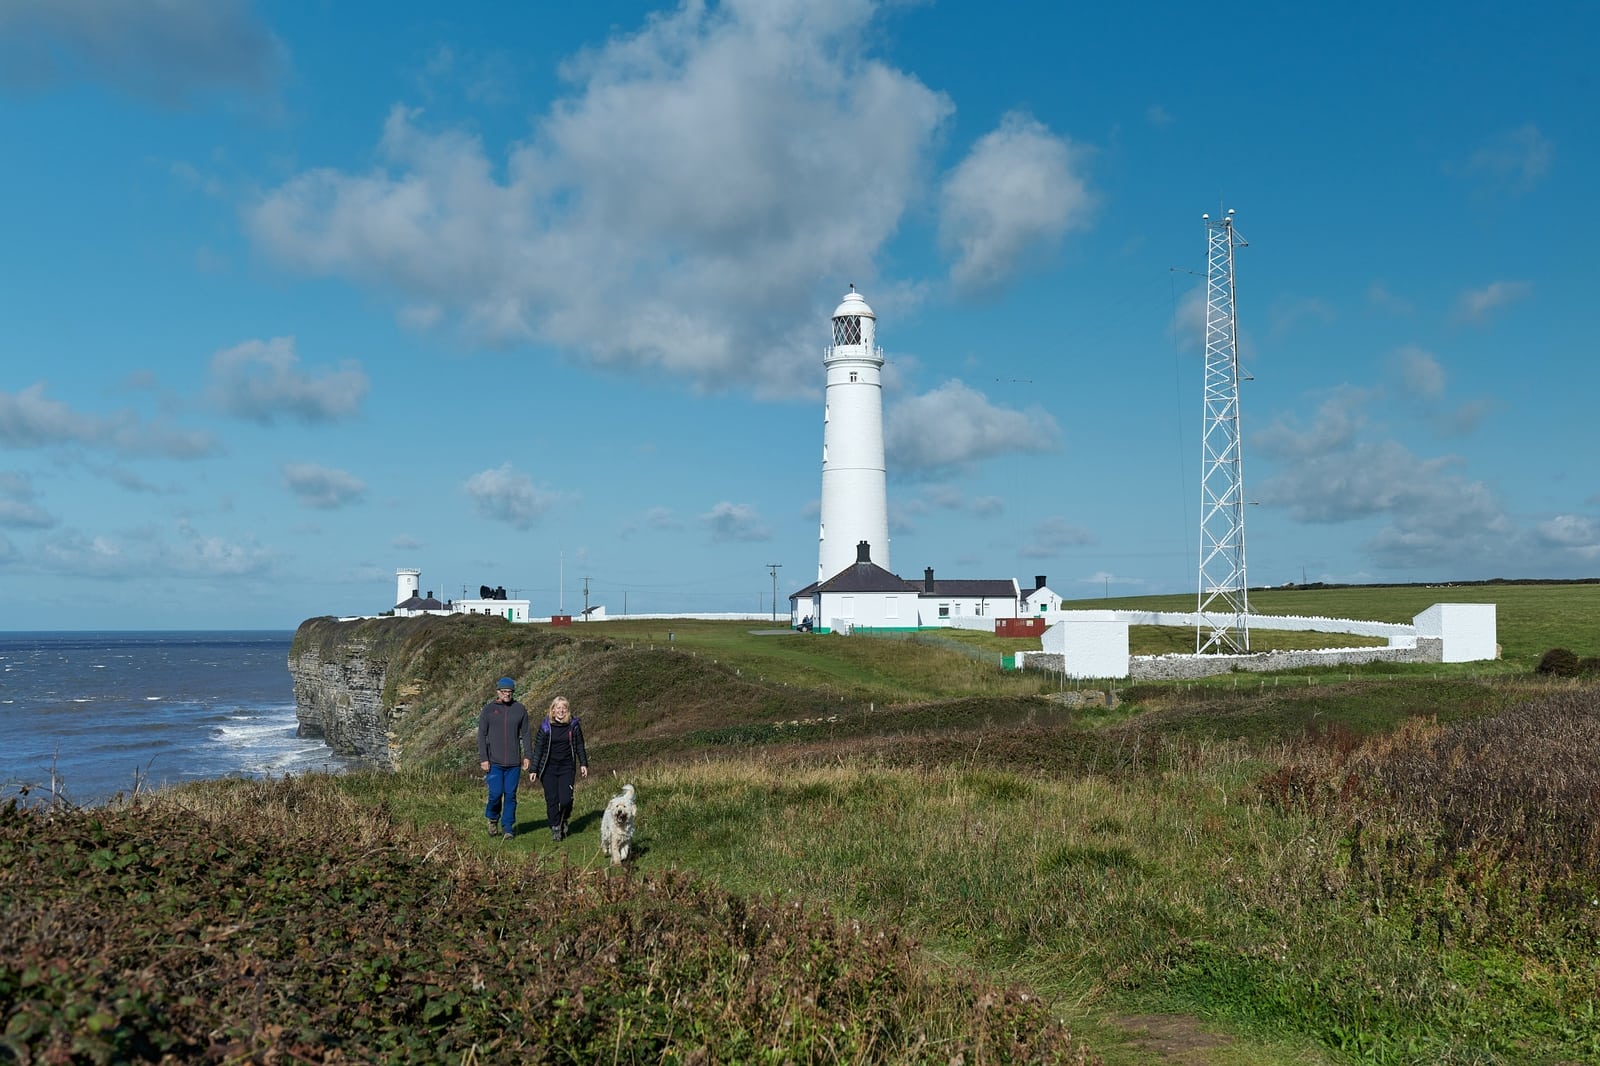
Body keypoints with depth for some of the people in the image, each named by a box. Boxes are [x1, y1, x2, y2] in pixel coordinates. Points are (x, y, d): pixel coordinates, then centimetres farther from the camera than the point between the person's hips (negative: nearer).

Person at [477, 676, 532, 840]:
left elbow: (526, 733, 9)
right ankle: (493, 819, 20)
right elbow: (482, 735, 1)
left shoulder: (520, 709, 5)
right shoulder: (488, 709, 0)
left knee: (510, 795, 3)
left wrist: (527, 756, 2)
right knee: (496, 793, -8)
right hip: (494, 762, -2)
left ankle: (508, 828, 13)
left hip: (514, 762, 2)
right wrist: (483, 759, -6)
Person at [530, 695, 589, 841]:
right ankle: (555, 829, 13)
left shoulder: (574, 725, 1)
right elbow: (538, 748, 1)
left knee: (566, 800, -9)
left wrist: (583, 764, 7)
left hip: (567, 768, 0)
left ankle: (564, 821, 21)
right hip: (549, 768, 0)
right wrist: (533, 770, -1)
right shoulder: (546, 726, -2)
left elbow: (579, 746, 11)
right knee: (552, 801, -1)